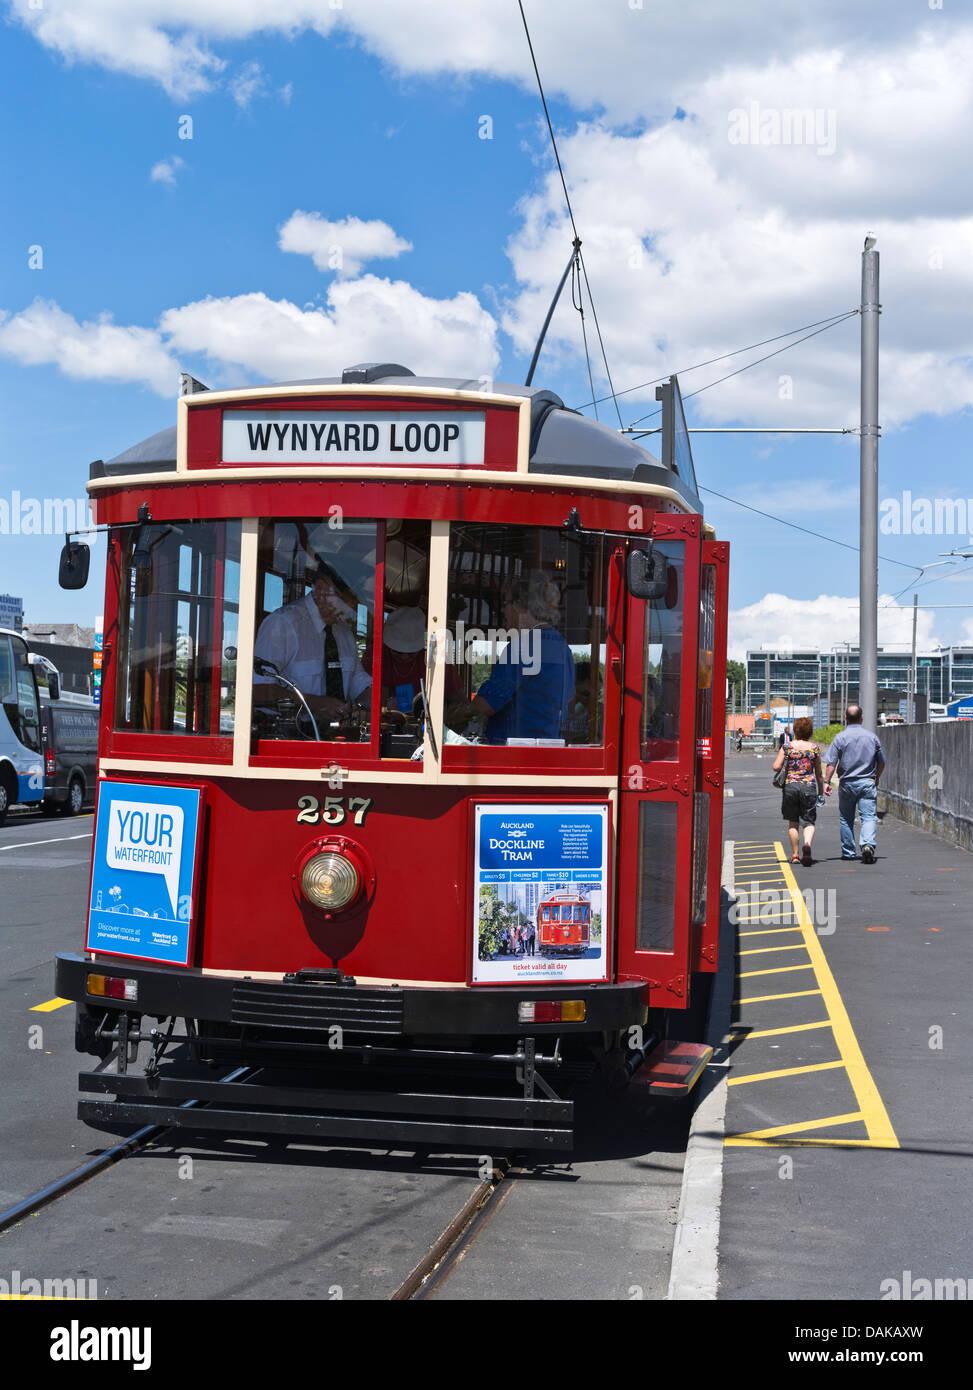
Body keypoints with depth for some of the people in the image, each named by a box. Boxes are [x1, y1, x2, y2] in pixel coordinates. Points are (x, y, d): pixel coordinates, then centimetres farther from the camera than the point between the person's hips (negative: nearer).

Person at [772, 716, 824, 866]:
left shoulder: (787, 746, 0)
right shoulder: (814, 748, 3)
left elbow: (776, 767, -5)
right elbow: (818, 774, 6)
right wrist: (821, 792, 15)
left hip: (790, 785, 0)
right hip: (809, 786, 0)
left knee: (793, 822, 11)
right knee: (809, 821, 4)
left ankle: (795, 855, 12)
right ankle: (807, 844, -25)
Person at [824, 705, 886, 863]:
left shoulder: (840, 737, -3)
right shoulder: (872, 736, 4)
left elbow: (831, 763, -8)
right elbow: (881, 762, 11)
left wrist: (826, 782, -3)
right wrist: (876, 779, 25)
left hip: (847, 783, -1)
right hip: (867, 782, 1)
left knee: (846, 819, 12)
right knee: (869, 817, -5)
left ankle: (848, 852, 17)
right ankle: (868, 845, -27)